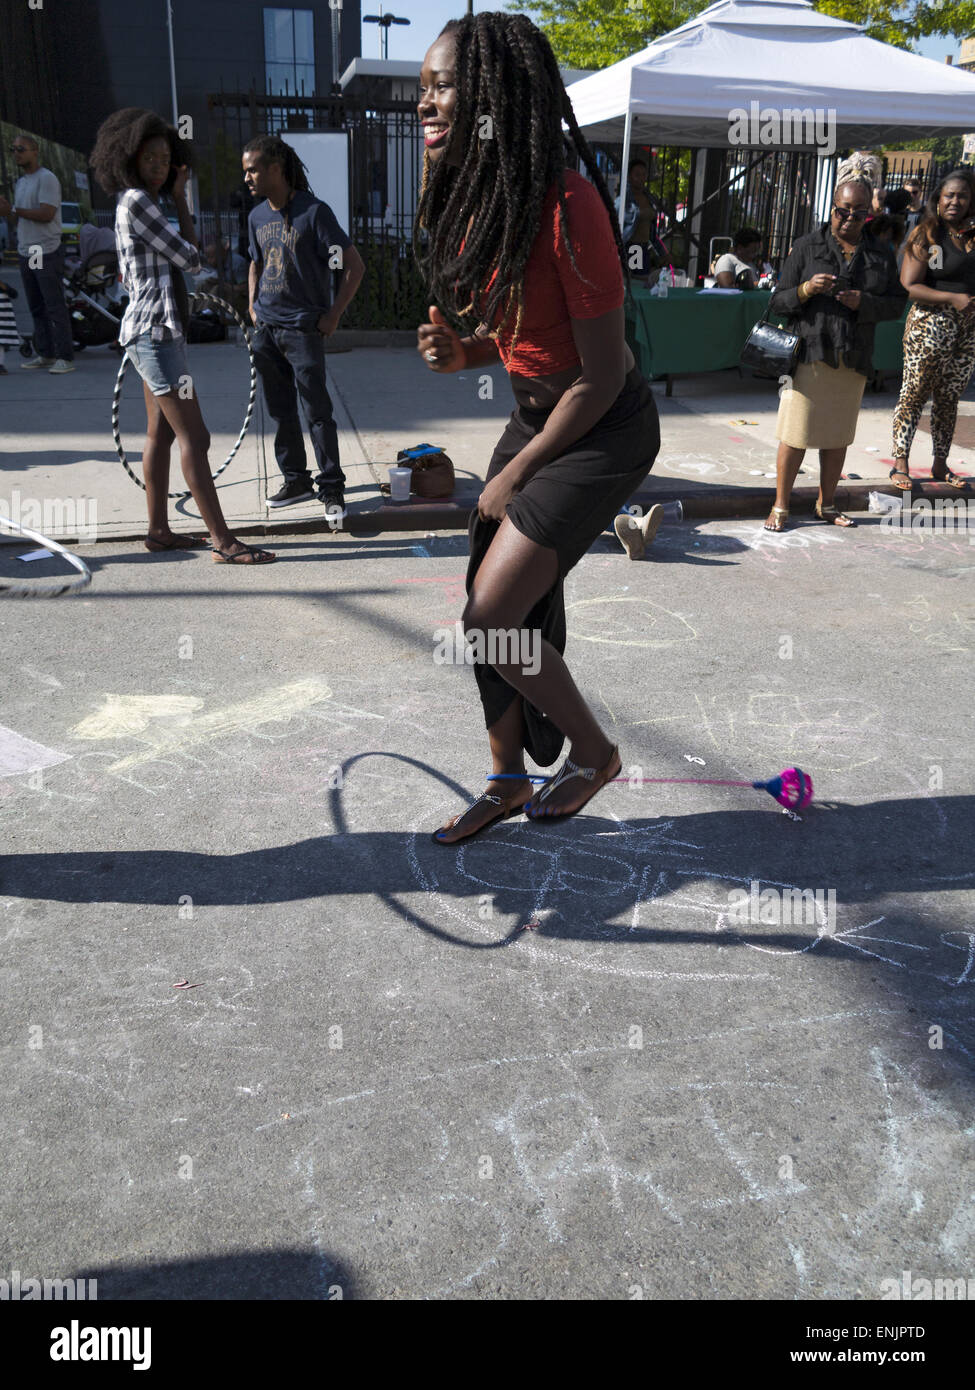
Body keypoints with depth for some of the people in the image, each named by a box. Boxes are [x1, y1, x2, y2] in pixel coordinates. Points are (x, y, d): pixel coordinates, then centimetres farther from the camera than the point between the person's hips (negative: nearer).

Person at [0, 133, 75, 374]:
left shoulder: (47, 178, -9)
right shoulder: (20, 183, 19)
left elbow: (46, 214, -19)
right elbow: (22, 219, 21)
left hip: (47, 253, -8)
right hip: (25, 253, 8)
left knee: (55, 307, -9)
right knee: (36, 308, 9)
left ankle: (65, 357, -7)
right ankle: (45, 354, 14)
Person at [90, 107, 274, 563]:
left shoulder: (135, 203, 17)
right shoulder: (137, 202, -14)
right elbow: (190, 258, -14)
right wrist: (180, 200, -3)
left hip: (158, 331, 11)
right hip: (154, 333, -11)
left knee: (161, 433, 13)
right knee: (194, 437, -14)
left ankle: (158, 530, 19)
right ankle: (223, 541, -15)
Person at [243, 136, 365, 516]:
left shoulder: (314, 211, -11)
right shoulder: (257, 217, 9)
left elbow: (354, 265, -10)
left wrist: (333, 315, -11)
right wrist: (253, 306, 13)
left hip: (304, 330, -7)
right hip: (266, 329, 7)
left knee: (317, 413, -3)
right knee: (280, 411, 11)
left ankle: (332, 487, 6)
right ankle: (296, 480, 23)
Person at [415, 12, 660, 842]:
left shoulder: (567, 205, -23)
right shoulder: (476, 204, 3)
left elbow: (602, 374, -20)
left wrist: (516, 475, -12)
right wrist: (462, 353, -6)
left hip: (604, 430, -8)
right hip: (534, 416, 8)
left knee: (493, 621, -13)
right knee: (495, 613, 9)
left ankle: (593, 751, 14)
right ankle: (508, 783, 28)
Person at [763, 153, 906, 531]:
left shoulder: (881, 255, 11)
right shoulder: (807, 247, 3)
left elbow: (897, 303, 9)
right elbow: (778, 301, 2)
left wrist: (864, 302, -10)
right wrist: (806, 289, -18)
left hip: (853, 359, 3)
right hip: (809, 354, -3)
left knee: (838, 436, 10)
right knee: (796, 434, -5)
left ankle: (826, 504, 24)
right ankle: (780, 506, 6)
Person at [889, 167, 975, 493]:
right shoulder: (925, 235, -6)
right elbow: (909, 287, -13)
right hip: (931, 323, -6)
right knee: (914, 393, -3)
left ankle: (940, 464, 17)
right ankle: (900, 463, 3)